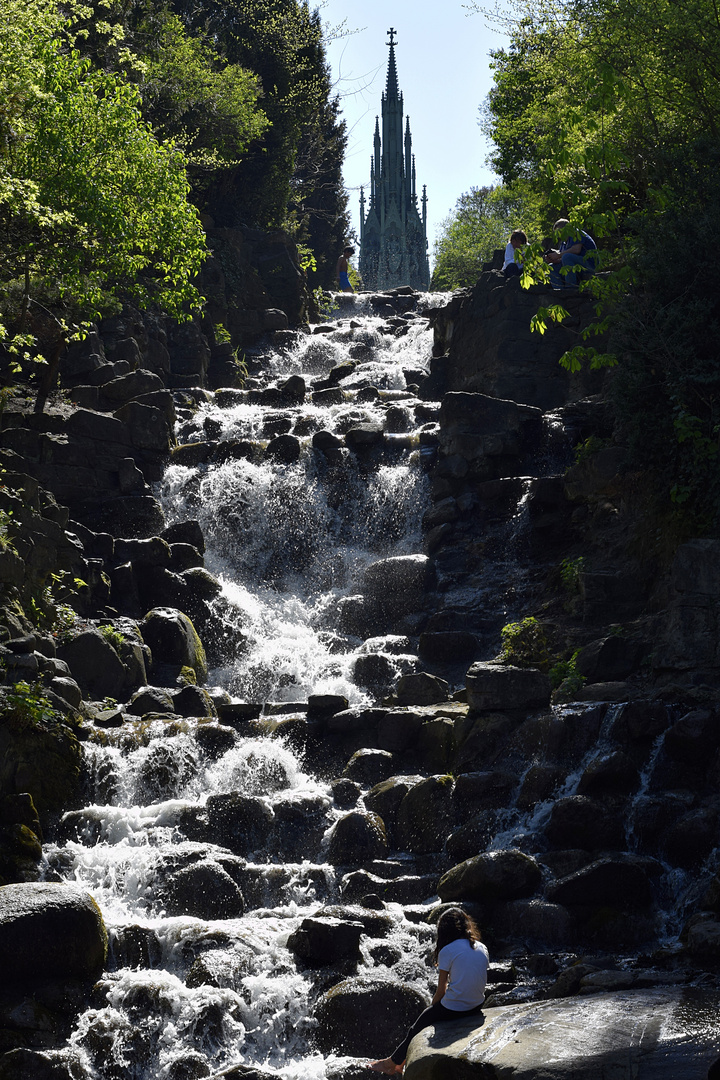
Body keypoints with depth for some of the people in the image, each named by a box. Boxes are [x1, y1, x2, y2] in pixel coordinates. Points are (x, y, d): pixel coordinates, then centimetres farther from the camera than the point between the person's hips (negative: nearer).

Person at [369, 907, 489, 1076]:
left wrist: (434, 1006, 13)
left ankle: (394, 1062, 34)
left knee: (418, 1026, 17)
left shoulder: (448, 951, -11)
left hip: (454, 1008, -6)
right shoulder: (482, 949, 6)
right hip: (477, 1007, 6)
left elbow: (441, 989, -7)